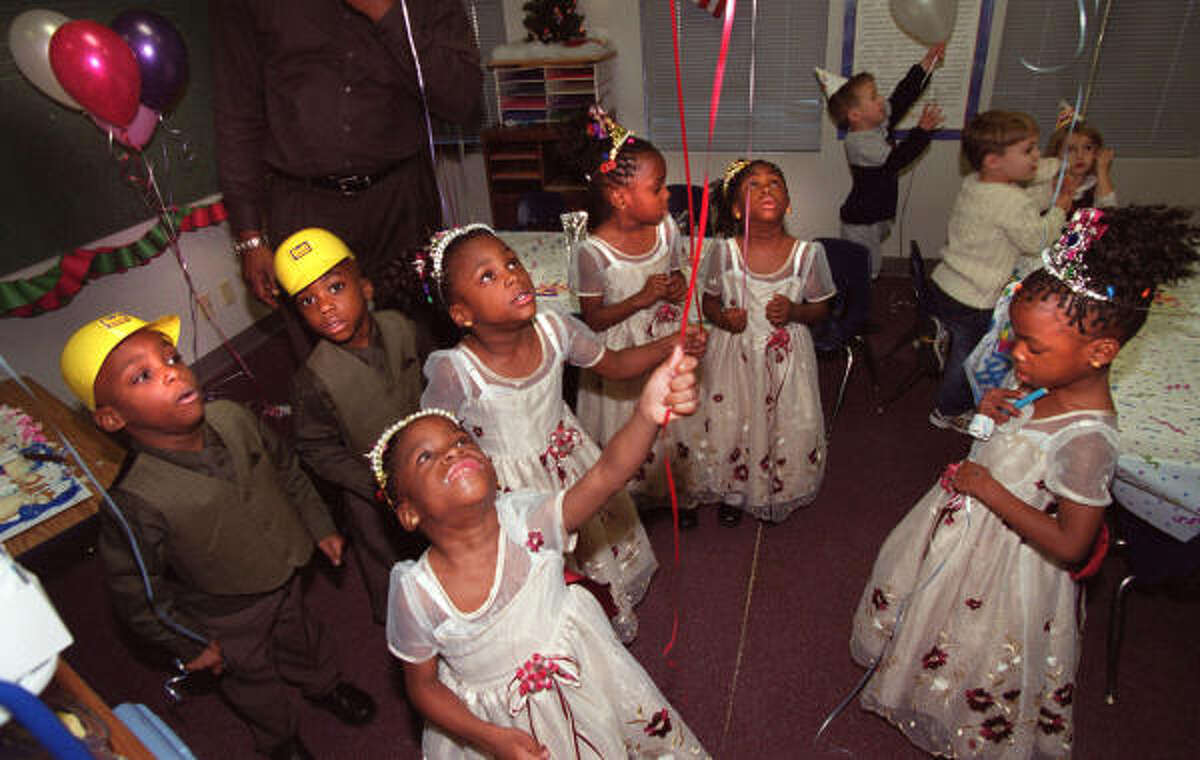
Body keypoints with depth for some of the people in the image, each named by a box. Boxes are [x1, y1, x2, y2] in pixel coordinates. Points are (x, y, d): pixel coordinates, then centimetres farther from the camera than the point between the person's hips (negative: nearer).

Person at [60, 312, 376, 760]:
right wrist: (193, 646, -8)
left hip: (284, 575, 4)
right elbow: (136, 594, -21)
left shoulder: (231, 418, -23)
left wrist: (320, 527, 5)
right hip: (226, 617, -4)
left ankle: (325, 685, 65)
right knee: (252, 676, 25)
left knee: (301, 637, 32)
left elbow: (286, 468, -3)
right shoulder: (138, 503, -36)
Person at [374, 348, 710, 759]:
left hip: (582, 680, 2)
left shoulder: (525, 521, -25)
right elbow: (422, 684, -8)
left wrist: (647, 415, -59)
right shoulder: (416, 592, -24)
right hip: (494, 720, -1)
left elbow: (606, 474, -41)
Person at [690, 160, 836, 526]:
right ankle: (732, 492, 39)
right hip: (735, 353, 0)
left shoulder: (808, 252, -10)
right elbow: (709, 302, 4)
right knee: (728, 423, 10)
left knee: (789, 426, 10)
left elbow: (821, 308, 2)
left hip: (786, 356, 0)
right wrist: (723, 317, -18)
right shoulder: (725, 252, -10)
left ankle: (779, 491, 41)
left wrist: (794, 311, -18)